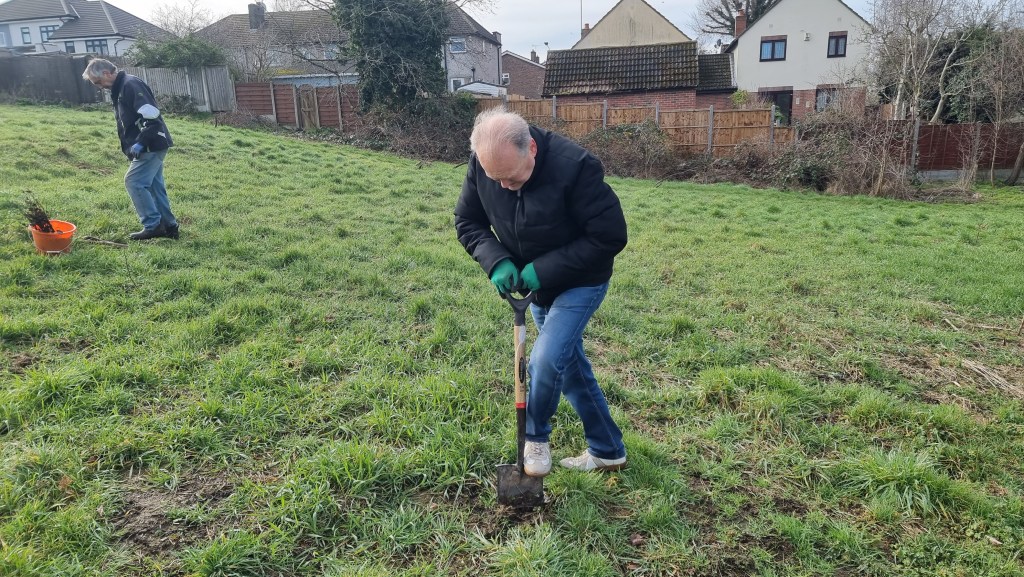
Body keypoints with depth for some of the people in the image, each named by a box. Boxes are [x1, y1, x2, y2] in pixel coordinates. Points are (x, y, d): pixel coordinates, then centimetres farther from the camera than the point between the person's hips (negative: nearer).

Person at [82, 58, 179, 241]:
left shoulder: (131, 85, -15)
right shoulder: (119, 89, 17)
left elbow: (152, 116, -25)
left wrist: (140, 143, -25)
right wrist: (131, 147, 18)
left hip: (152, 145, -10)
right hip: (152, 146, 10)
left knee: (134, 181, -8)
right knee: (154, 185, 12)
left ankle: (153, 226, -2)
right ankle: (169, 226, 16)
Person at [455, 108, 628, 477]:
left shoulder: (574, 167, -32)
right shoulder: (482, 164, -16)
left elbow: (610, 236, -27)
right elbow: (467, 221, -3)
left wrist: (543, 270, -28)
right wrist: (496, 261, -22)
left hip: (580, 283, -6)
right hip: (536, 285, 6)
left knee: (545, 360, -18)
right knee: (569, 363, 14)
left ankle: (535, 438, 13)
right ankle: (607, 450, 32)